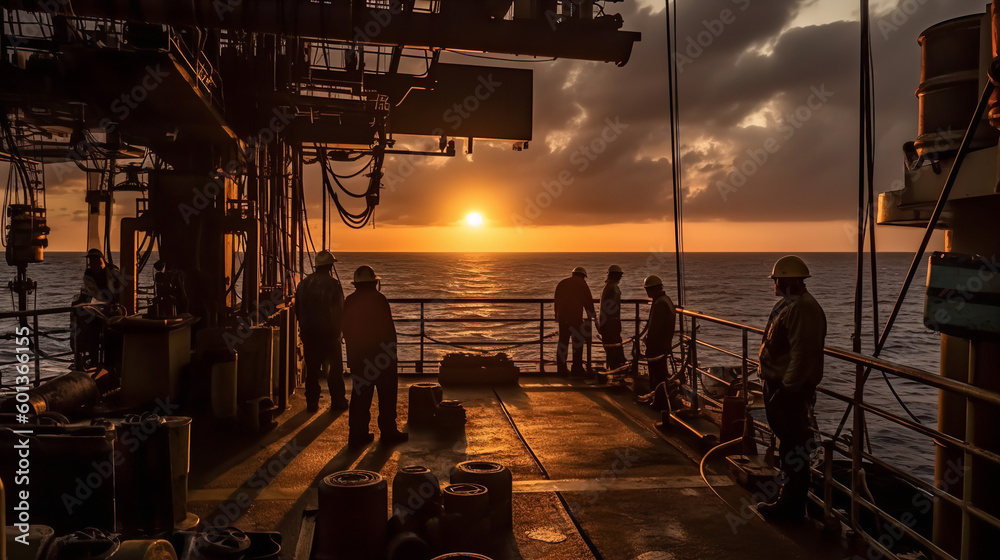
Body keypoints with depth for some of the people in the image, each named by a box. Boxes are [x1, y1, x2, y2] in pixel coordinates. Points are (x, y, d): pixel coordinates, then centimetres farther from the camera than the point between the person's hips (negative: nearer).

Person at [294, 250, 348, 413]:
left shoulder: (303, 284, 4)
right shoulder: (333, 284, -12)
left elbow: (298, 310, 11)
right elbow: (340, 311, -10)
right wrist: (337, 329, 7)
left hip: (308, 333, 4)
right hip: (329, 332, -4)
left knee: (312, 369, 10)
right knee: (335, 368, 7)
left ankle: (312, 402, 13)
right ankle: (337, 401, 11)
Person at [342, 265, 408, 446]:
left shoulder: (349, 301, 5)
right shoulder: (378, 299, -12)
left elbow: (346, 331, 10)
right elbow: (389, 329, -12)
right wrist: (392, 353, -4)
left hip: (357, 357, 6)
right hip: (380, 354, -5)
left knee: (360, 394, 10)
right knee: (387, 394, 5)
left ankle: (357, 433, 9)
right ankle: (388, 431, 10)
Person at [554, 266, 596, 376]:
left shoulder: (561, 283, 15)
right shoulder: (582, 285, 1)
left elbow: (557, 301, 18)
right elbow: (588, 303, 3)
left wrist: (557, 316, 23)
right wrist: (590, 317, 14)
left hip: (562, 318, 4)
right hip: (576, 318, -4)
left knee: (562, 343, 9)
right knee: (577, 343, 4)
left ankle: (561, 368, 10)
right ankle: (577, 368, 4)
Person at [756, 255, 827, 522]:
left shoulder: (803, 309, -21)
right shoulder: (787, 305, 13)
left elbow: (802, 355, -27)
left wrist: (787, 388, -25)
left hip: (791, 390, -11)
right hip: (779, 385, 11)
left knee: (793, 448, -1)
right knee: (788, 443, 20)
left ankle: (791, 507, 10)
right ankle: (790, 499, 34)